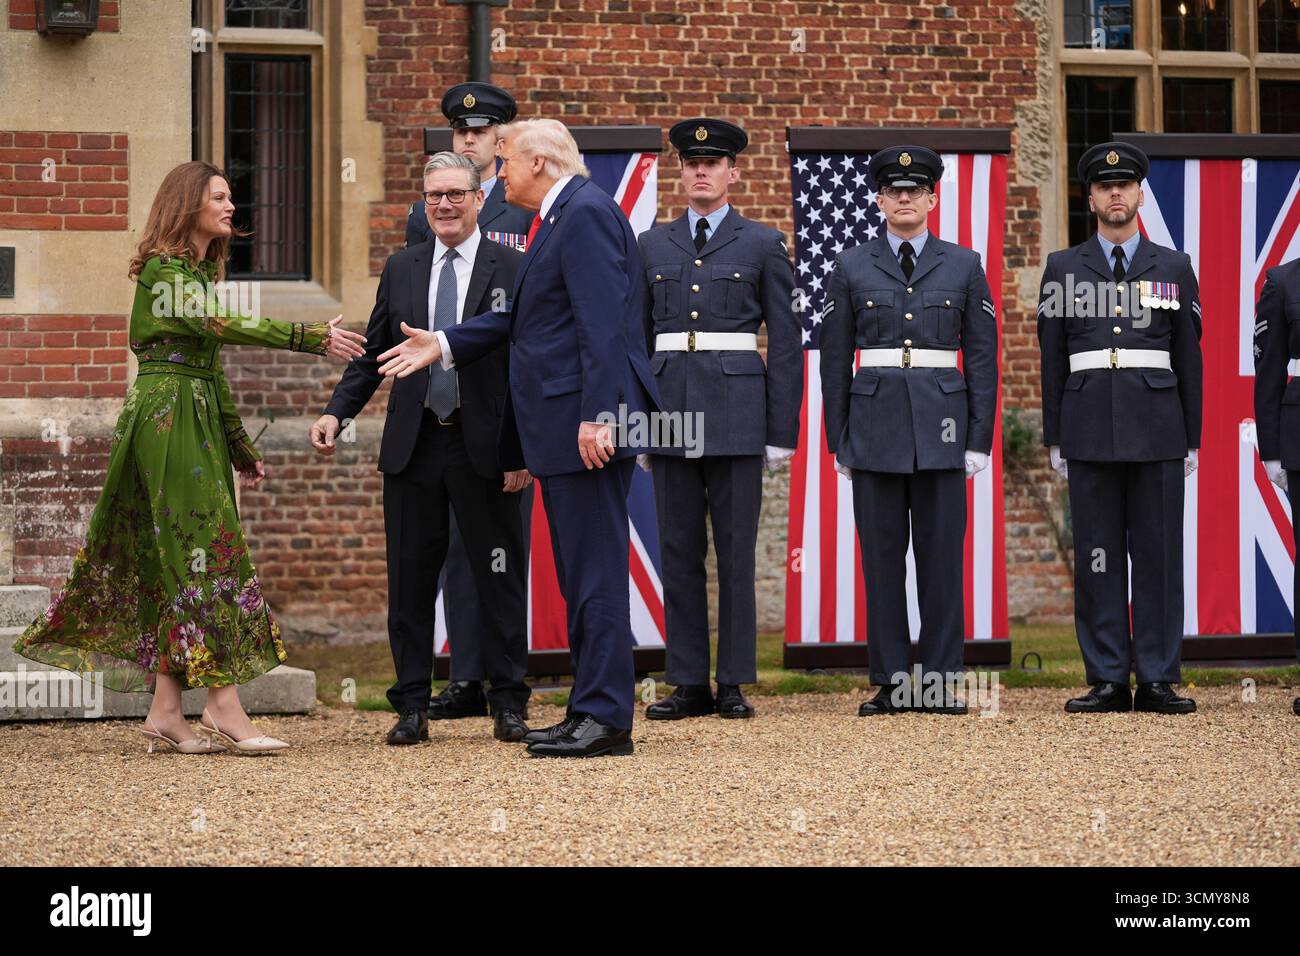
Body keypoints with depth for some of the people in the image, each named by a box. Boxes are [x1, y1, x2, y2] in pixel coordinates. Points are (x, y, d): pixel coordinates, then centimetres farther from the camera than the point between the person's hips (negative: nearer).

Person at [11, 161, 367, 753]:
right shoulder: (163, 269, -9)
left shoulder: (199, 272, 20)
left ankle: (165, 713, 4)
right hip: (165, 412, -9)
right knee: (207, 549, -13)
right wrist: (312, 338, -29)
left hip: (198, 419, 9)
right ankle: (224, 708, -15)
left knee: (179, 561, 5)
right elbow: (220, 326, -25)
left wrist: (242, 449, 25)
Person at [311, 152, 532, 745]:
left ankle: (509, 705, 12)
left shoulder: (513, 271, -1)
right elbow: (373, 356, 12)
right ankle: (412, 707, 12)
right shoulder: (401, 270, 10)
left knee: (499, 579, 3)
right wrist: (336, 412, -3)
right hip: (413, 445, 3)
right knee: (410, 579, 5)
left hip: (484, 447, -3)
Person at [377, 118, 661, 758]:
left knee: (594, 568, -9)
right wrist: (446, 345, 24)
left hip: (588, 423, -11)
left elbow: (602, 323, -21)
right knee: (580, 574, 12)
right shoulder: (562, 217, 20)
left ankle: (606, 717, -8)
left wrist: (596, 416, -26)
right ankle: (590, 708, 16)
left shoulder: (586, 213, -12)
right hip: (562, 426, 11)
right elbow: (525, 317, 26)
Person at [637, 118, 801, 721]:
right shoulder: (653, 246, 13)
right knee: (679, 551, 3)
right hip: (669, 409, 3)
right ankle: (689, 684, 7)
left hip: (737, 415, -3)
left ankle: (734, 684, 4)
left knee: (736, 551, -1)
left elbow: (785, 344, 3)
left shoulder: (763, 245, 5)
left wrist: (781, 433, -3)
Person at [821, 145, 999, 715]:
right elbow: (835, 358, 8)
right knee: (881, 556, 1)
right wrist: (839, 441, 3)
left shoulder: (964, 266, 6)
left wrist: (979, 438, -1)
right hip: (875, 422, 0)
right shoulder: (852, 268, 6)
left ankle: (940, 683, 5)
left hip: (941, 424, 0)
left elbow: (982, 356, 6)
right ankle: (889, 683, 6)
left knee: (942, 555, 0)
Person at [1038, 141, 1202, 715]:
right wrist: (1054, 439, 3)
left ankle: (1159, 681, 3)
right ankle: (1107, 681, 4)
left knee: (1159, 553, -1)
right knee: (1097, 554, 0)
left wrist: (1192, 438, 4)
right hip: (1090, 429, 0)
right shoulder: (1064, 270, 9)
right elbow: (1052, 359, 8)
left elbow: (1189, 357, 8)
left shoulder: (1174, 269, 9)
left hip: (1157, 430, 0)